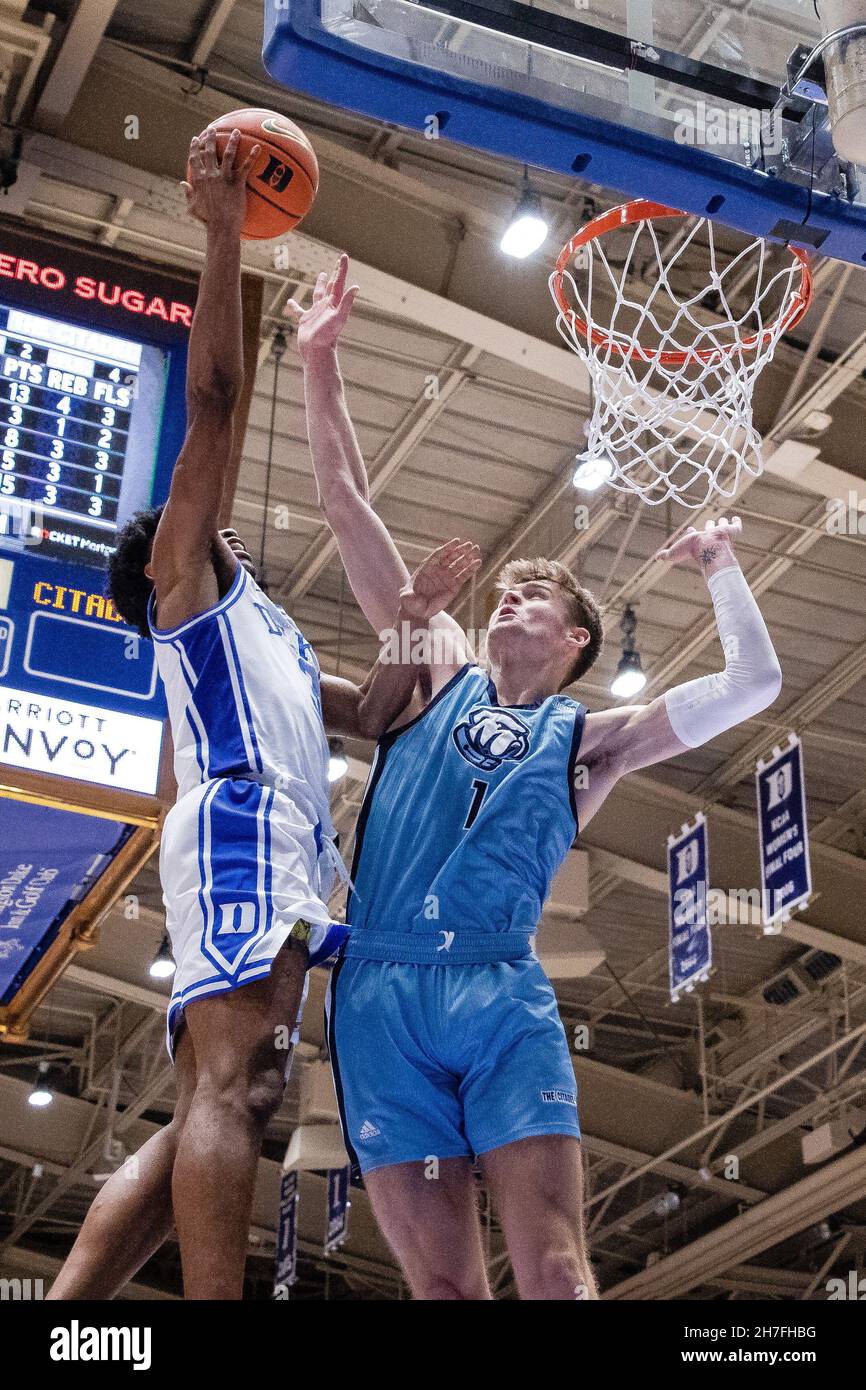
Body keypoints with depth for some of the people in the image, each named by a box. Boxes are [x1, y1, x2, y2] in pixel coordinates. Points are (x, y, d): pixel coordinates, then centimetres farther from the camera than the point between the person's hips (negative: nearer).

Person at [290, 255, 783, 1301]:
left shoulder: (590, 739, 17)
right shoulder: (440, 673, 18)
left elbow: (752, 683, 11)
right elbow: (347, 509, 16)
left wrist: (720, 569, 16)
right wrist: (319, 361, 13)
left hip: (504, 994, 0)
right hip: (380, 989, 1)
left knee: (557, 1274, -13)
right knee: (443, 1283, -5)